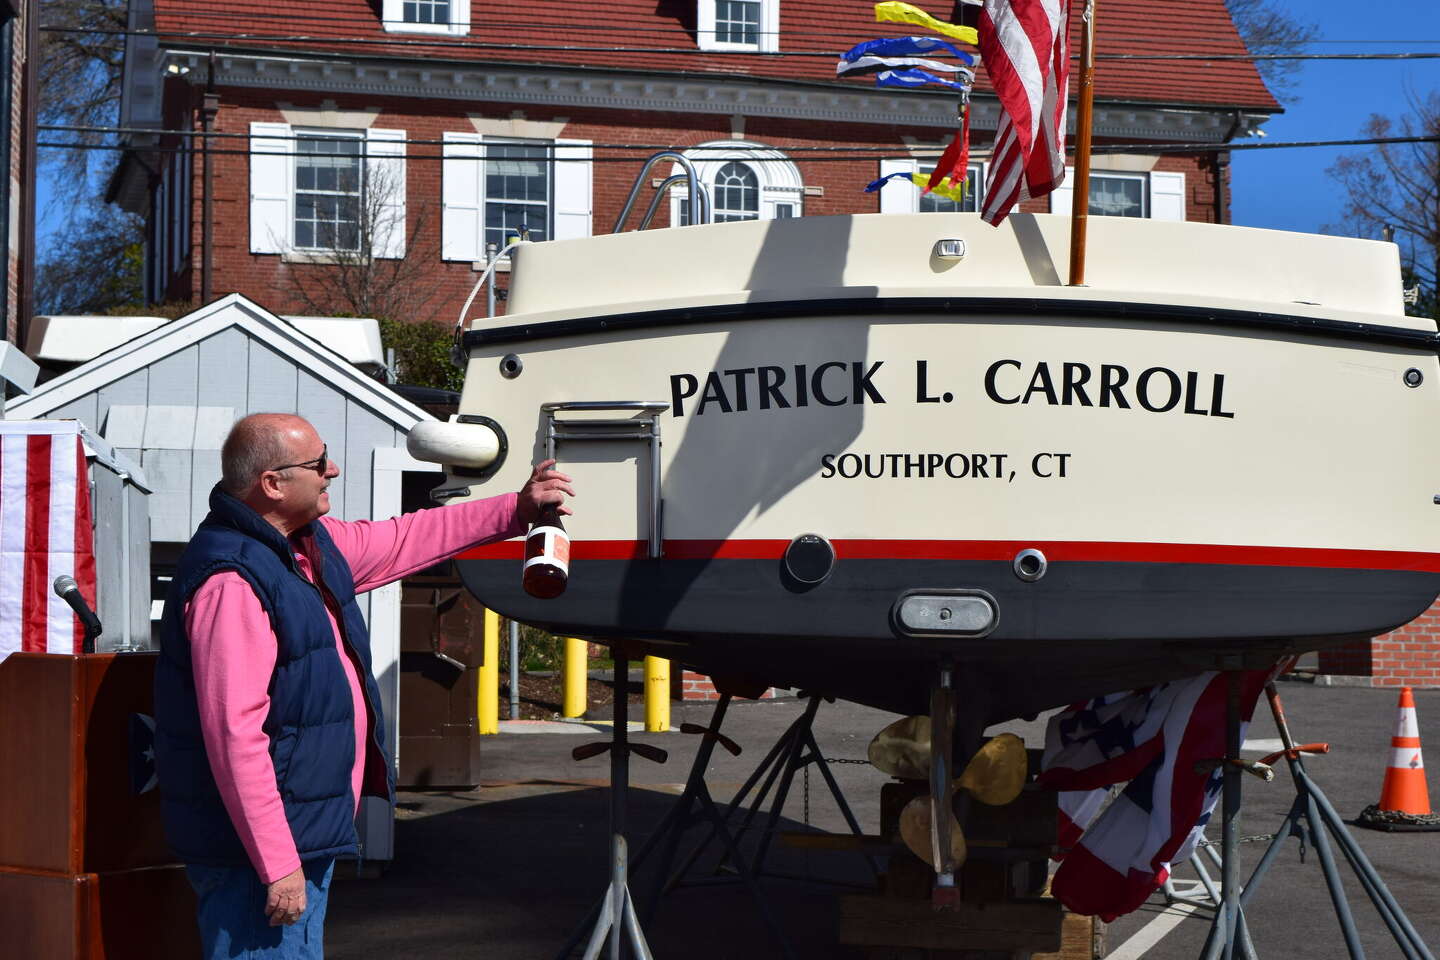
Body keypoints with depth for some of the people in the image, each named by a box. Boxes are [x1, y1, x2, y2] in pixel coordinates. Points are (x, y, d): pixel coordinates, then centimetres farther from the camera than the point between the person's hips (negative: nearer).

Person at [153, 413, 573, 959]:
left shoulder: (314, 542, 8)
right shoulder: (231, 579, -24)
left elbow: (400, 541, 26)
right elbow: (235, 735, -27)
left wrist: (517, 509, 26)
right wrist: (278, 866, -26)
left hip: (309, 835, 10)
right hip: (259, 850, -10)